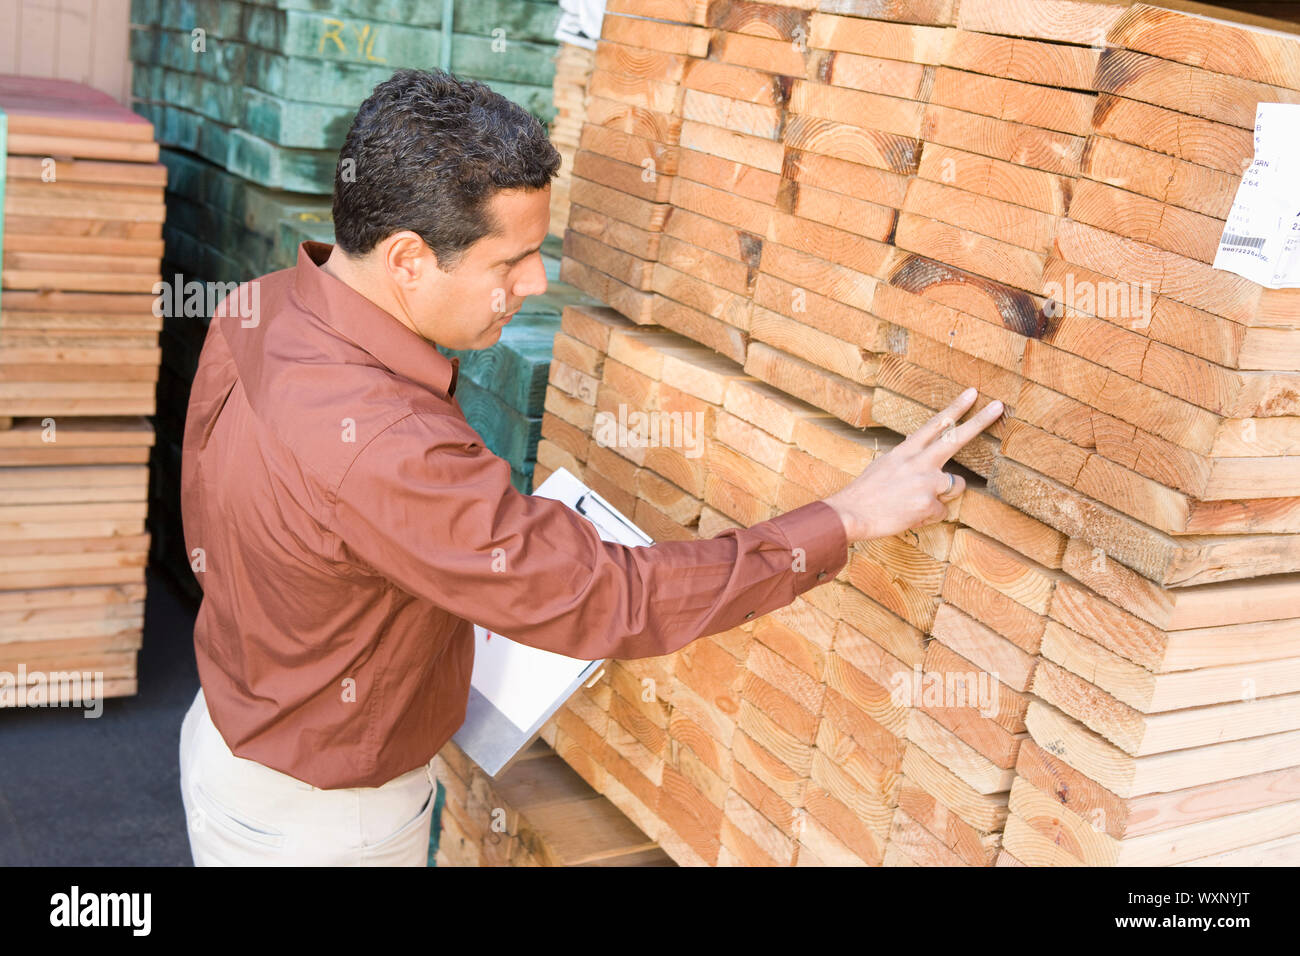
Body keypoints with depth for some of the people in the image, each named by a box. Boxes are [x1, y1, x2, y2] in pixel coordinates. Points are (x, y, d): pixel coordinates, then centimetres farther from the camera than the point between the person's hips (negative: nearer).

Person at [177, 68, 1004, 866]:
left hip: (232, 726, 8)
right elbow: (608, 603, -33)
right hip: (319, 819, -8)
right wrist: (850, 518, -28)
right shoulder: (382, 453, -40)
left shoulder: (255, 313, -11)